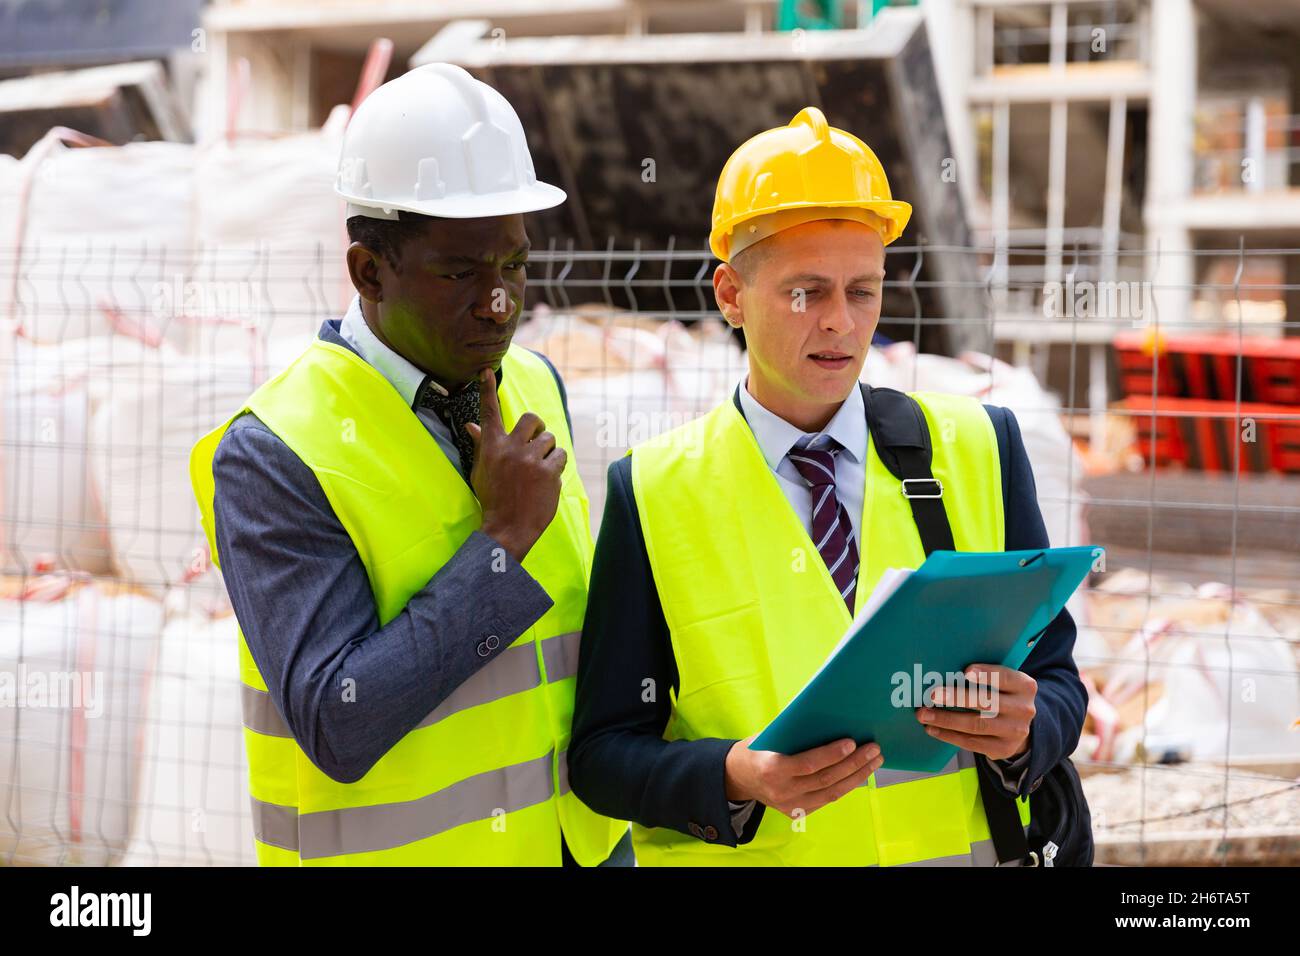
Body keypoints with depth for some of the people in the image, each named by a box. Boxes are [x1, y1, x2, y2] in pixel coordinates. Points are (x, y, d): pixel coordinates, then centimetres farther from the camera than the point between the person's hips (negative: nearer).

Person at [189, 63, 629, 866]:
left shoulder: (536, 390, 5)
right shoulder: (271, 458, -15)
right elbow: (336, 730, -22)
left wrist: (610, 847, 13)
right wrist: (503, 539, -21)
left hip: (565, 840, 5)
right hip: (391, 847, -5)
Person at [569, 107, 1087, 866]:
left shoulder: (979, 448, 0)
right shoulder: (654, 491, -7)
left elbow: (1058, 683, 2)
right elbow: (603, 751, -8)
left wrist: (1021, 729, -20)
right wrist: (738, 777, -25)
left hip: (960, 844, 2)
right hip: (748, 849, -2)